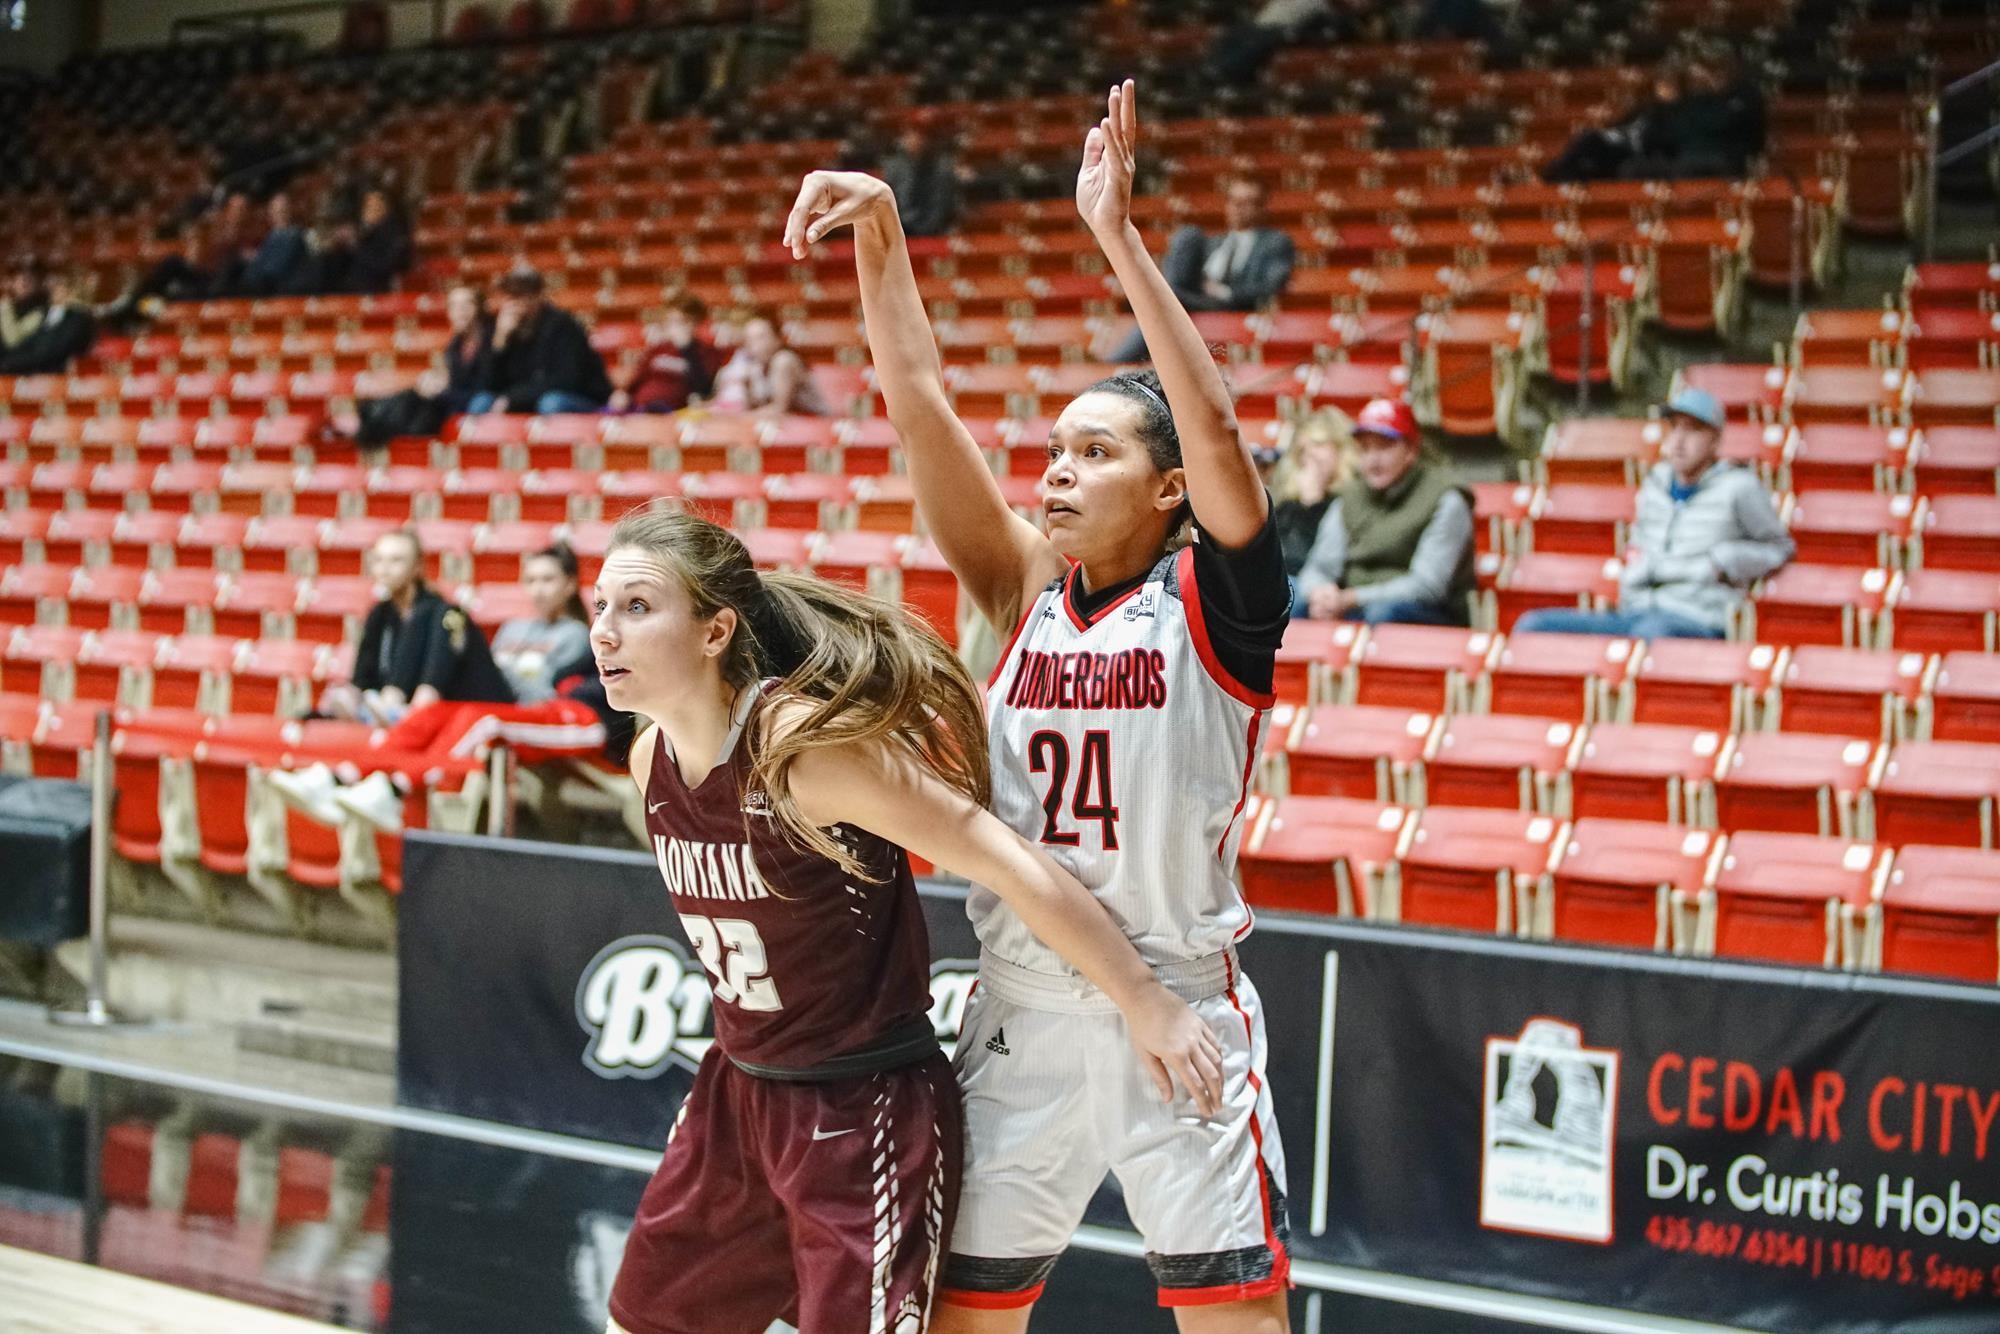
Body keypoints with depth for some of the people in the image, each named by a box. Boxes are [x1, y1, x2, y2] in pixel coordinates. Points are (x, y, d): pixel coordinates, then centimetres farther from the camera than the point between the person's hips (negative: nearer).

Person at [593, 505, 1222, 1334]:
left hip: (866, 1116, -8)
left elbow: (1012, 867, -22)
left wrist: (1145, 1001, -18)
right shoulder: (651, 759, -2)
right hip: (736, 1098, 8)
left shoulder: (813, 744, -25)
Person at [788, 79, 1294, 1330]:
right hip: (1021, 1020, 4)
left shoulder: (1215, 597, -5)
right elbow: (923, 407, 1)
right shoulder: (1027, 589, 6)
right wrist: (882, 237, -8)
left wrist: (1120, 237, -25)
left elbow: (1213, 426, -21)